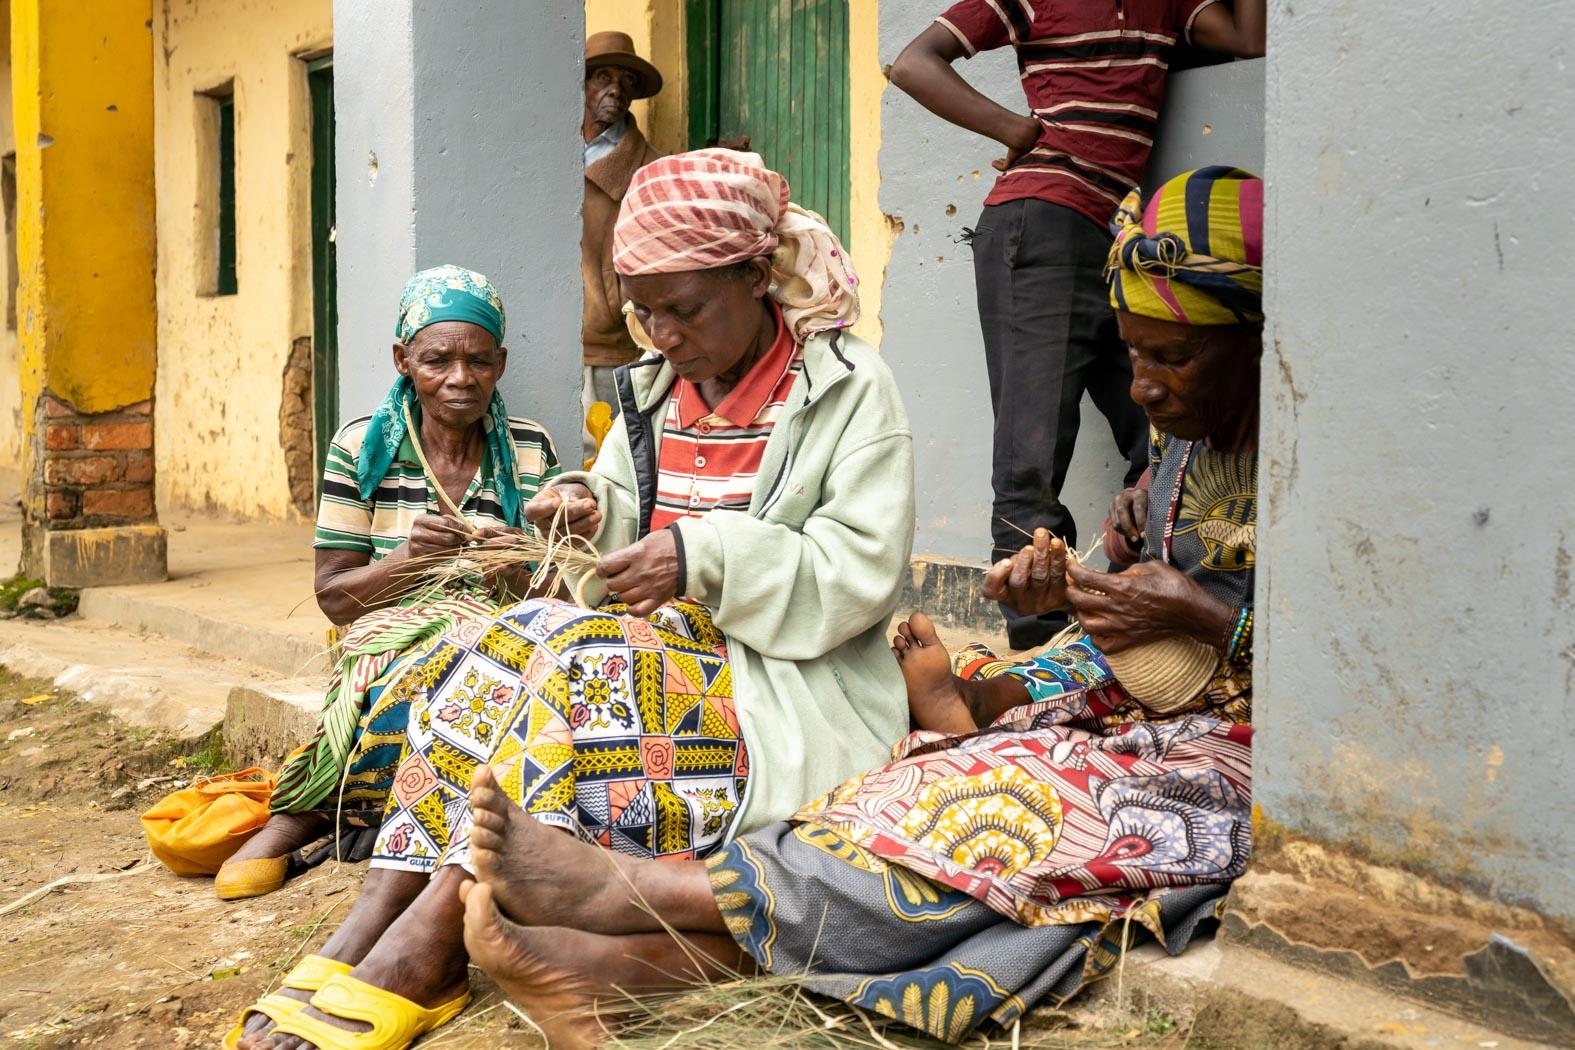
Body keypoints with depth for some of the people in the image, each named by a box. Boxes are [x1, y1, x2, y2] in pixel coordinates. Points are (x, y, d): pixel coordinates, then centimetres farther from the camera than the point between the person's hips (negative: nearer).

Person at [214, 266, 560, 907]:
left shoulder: (530, 451, 7)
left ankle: (312, 809, -11)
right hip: (388, 639, -1)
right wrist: (407, 559, -18)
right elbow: (333, 597, 2)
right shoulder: (362, 447, 4)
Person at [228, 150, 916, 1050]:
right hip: (665, 642, 6)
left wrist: (707, 555, -24)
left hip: (793, 687, -6)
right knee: (494, 648, -20)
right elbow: (633, 538, 15)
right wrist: (593, 509, -8)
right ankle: (381, 920, -30)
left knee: (582, 663, -31)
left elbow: (867, 570, -14)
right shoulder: (653, 390, 15)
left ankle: (428, 934, -34)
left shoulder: (848, 387, -5)